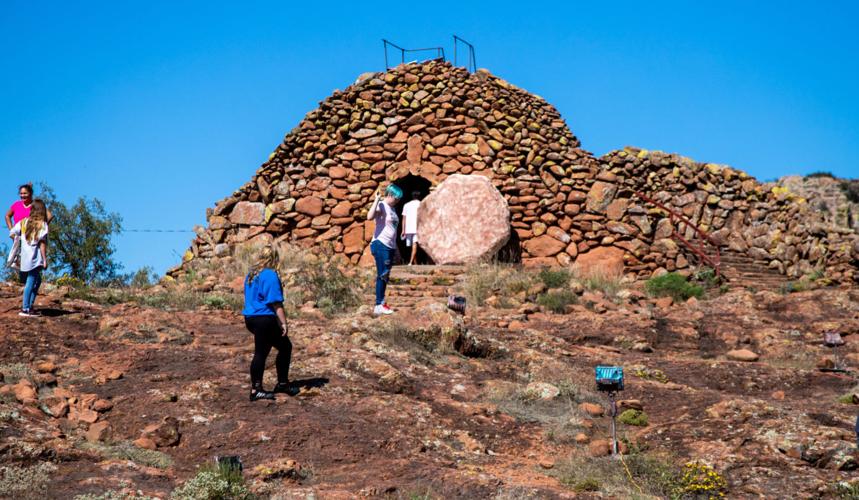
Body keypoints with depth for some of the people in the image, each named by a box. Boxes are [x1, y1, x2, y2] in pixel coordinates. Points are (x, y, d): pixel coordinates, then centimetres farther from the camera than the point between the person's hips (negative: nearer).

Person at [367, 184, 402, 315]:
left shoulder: (392, 208, 17)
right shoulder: (381, 206, -9)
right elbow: (370, 217, -31)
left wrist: (395, 248, 24)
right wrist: (377, 199, -25)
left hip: (390, 246, 9)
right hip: (380, 245, -9)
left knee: (385, 276, 10)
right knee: (382, 275, -10)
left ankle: (381, 304, 15)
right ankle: (379, 305, -8)